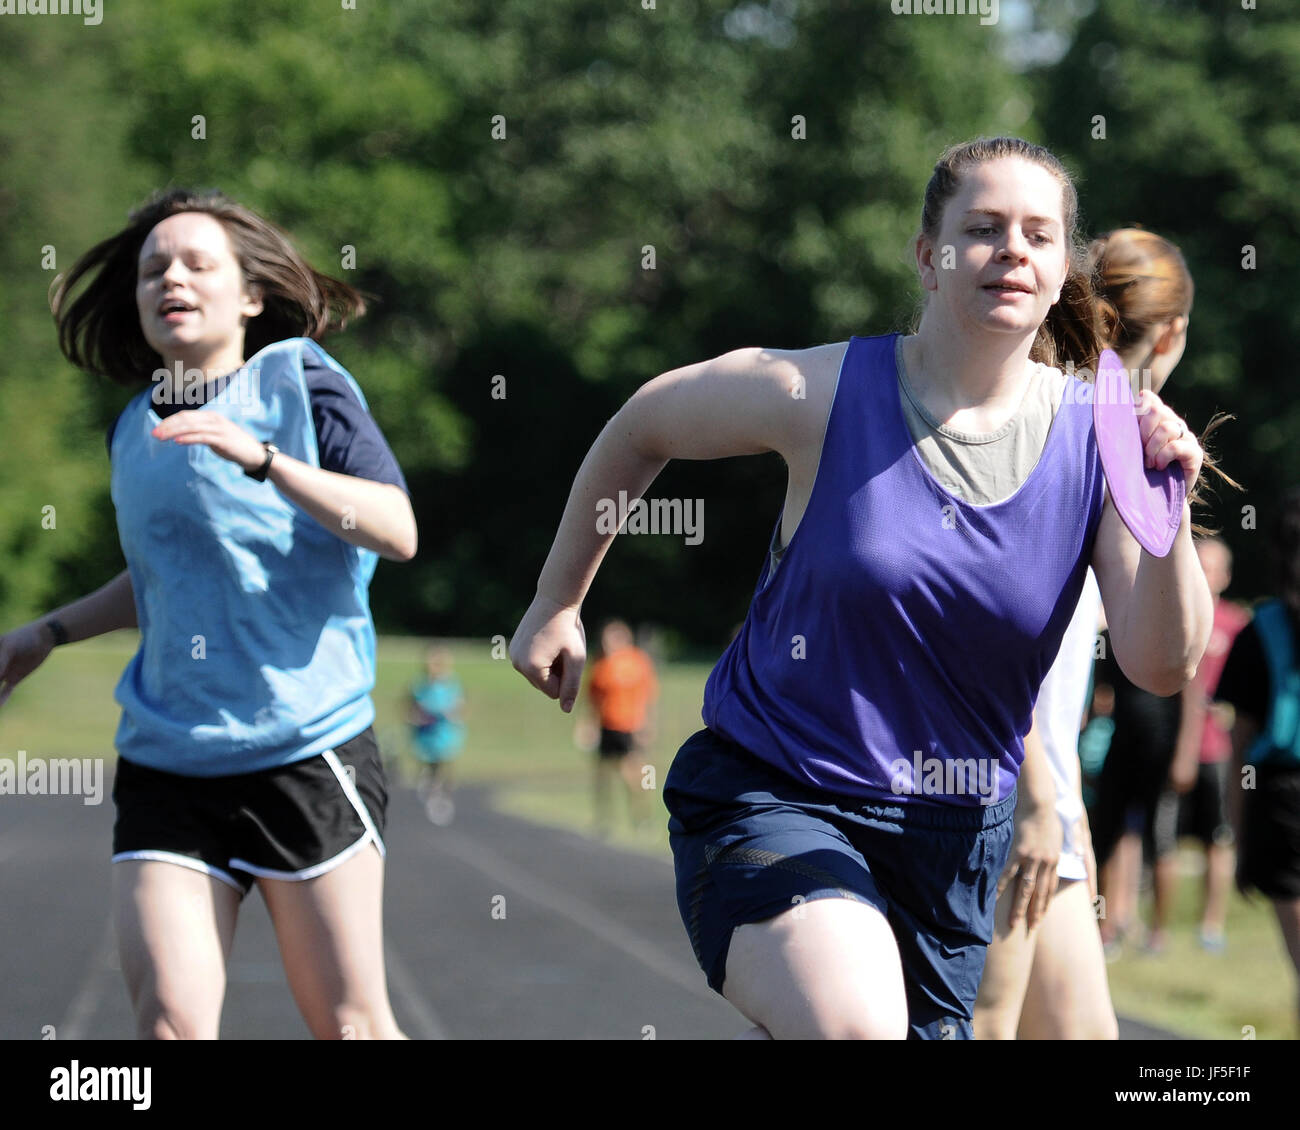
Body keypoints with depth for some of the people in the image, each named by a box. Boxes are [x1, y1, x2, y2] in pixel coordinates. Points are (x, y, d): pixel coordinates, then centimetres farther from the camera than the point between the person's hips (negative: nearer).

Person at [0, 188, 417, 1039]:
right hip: (165, 768, 4)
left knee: (350, 1029, 0)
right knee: (170, 1024, -9)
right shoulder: (135, 430, 13)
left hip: (306, 751, -4)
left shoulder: (300, 379, -2)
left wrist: (261, 457, -25)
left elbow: (397, 531, -16)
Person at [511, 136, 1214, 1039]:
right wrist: (558, 602, 14)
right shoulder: (823, 392, -11)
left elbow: (1164, 666, -12)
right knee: (855, 1024, -31)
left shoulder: (1099, 443, -5)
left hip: (952, 833, 4)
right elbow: (641, 429, 6)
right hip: (765, 795, -4)